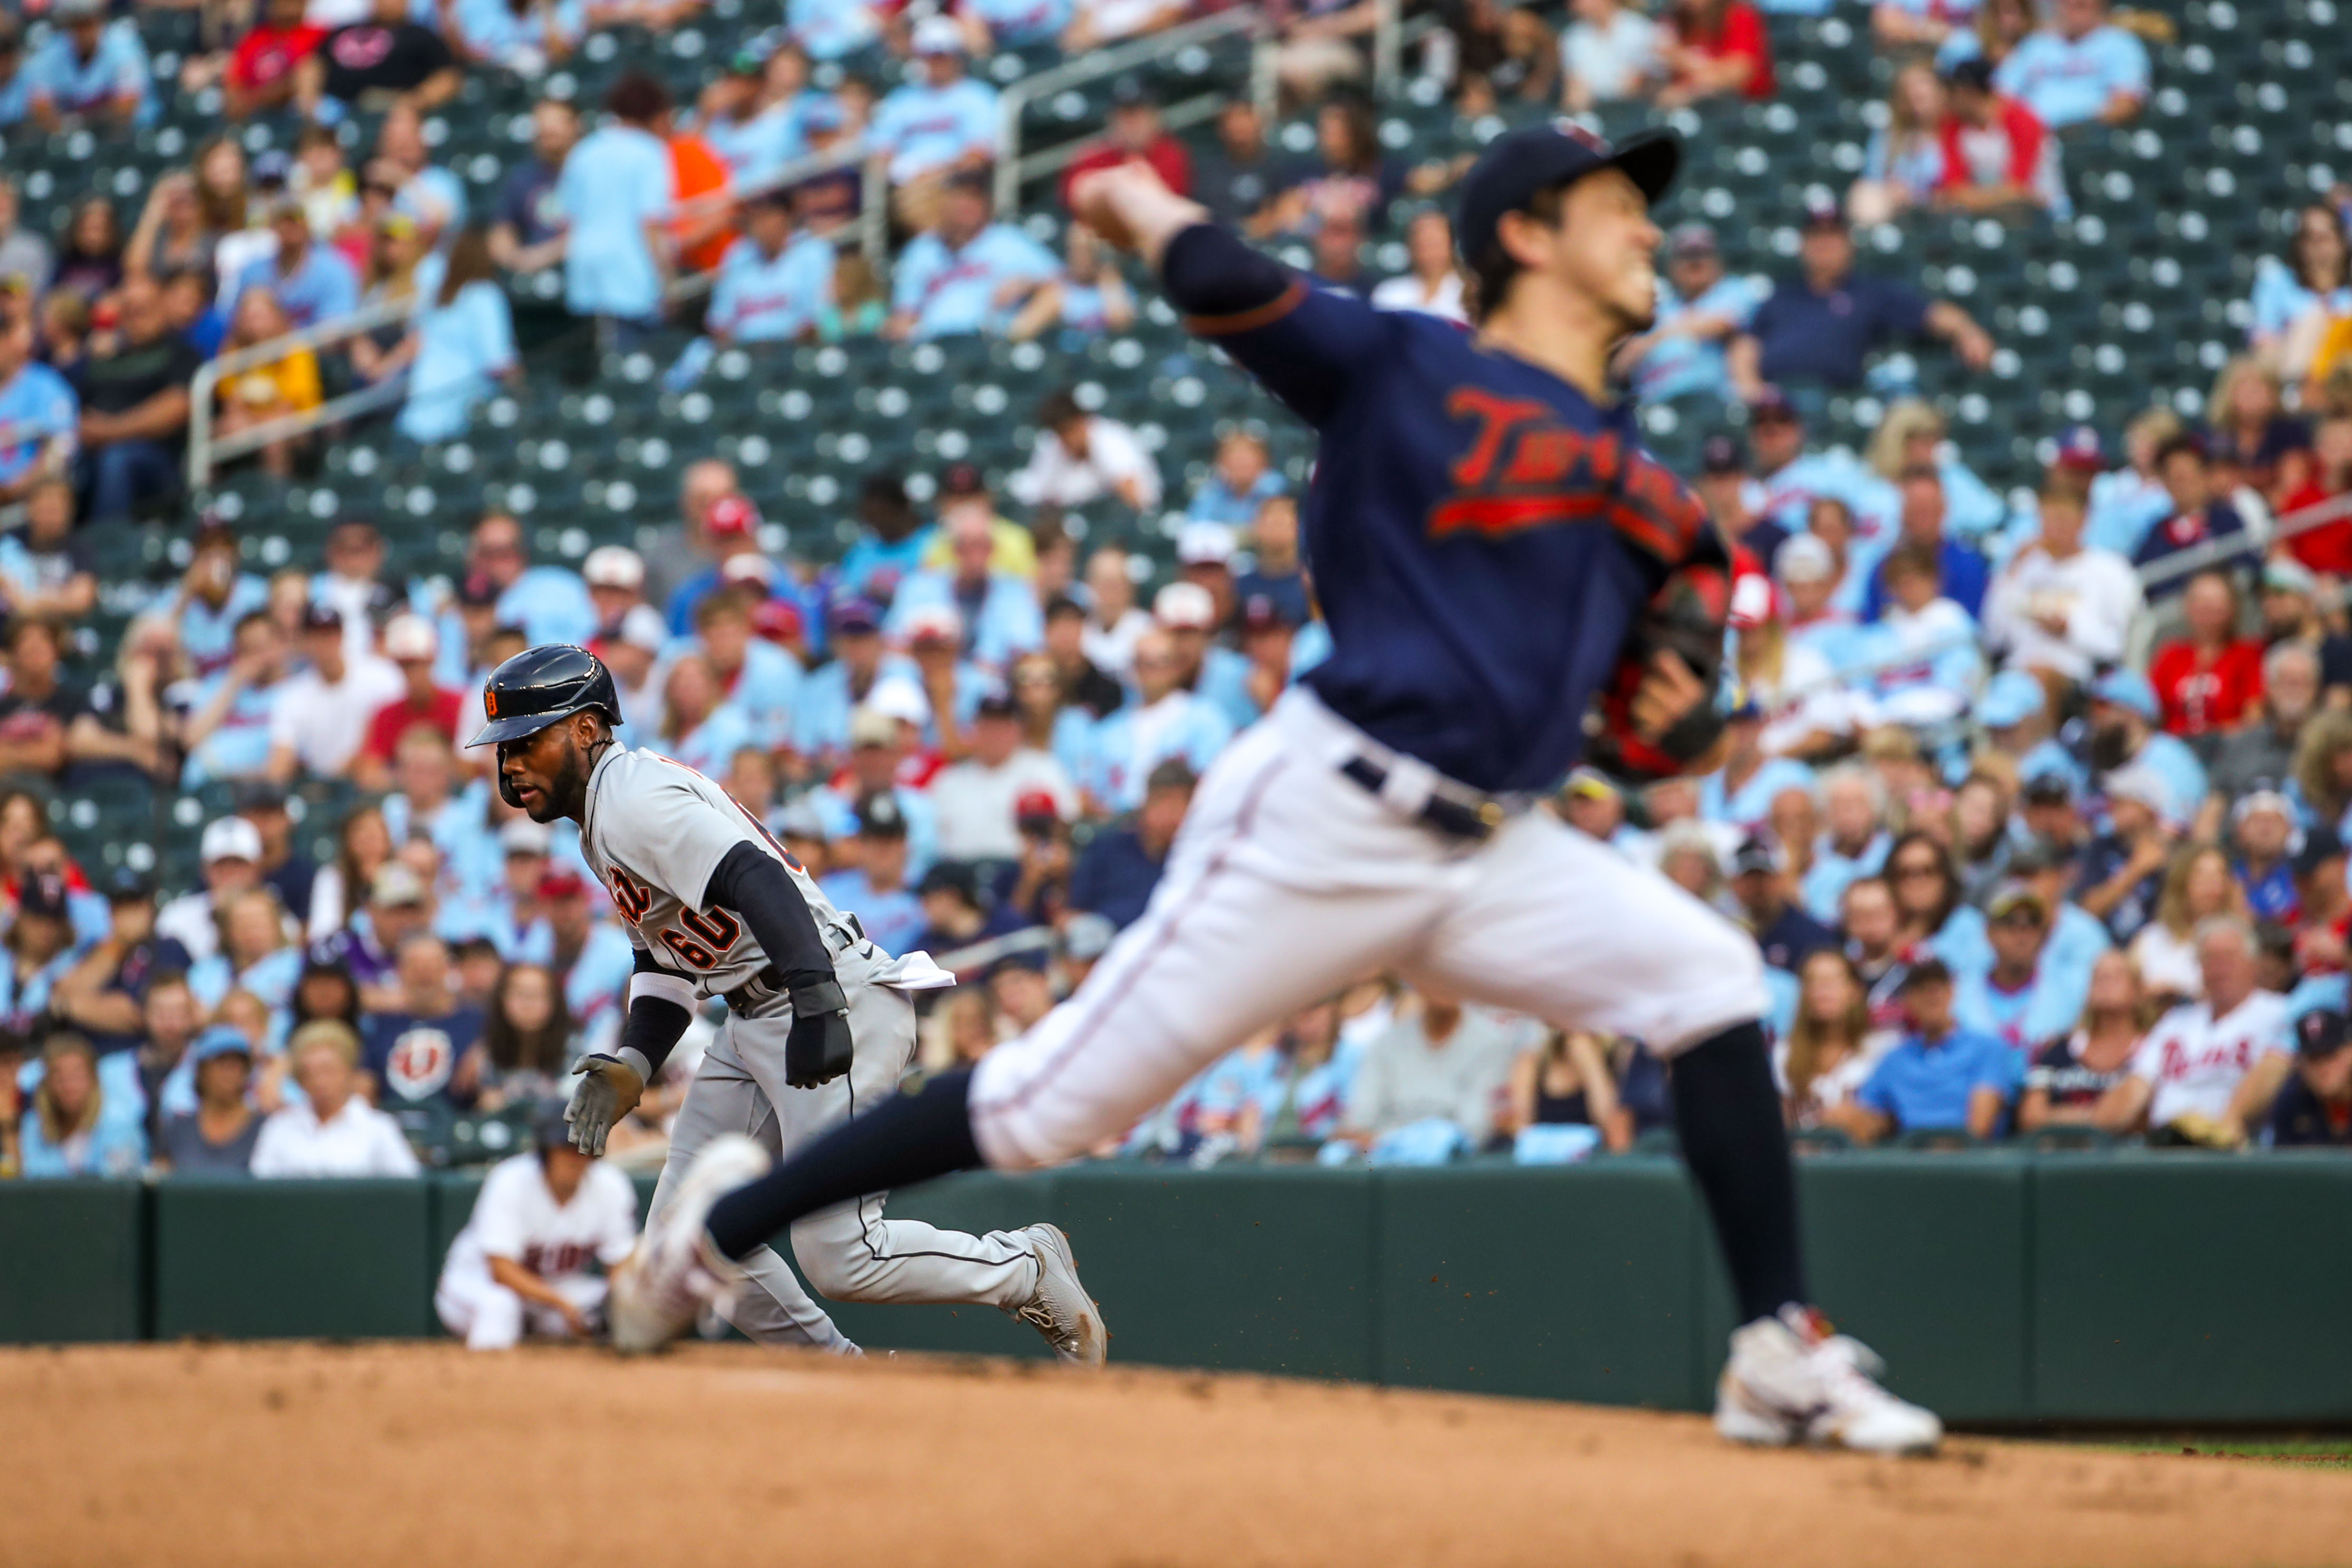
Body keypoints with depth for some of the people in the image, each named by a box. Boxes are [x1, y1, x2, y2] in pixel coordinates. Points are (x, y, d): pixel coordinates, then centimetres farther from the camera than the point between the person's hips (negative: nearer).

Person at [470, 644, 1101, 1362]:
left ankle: (1030, 1270, 5)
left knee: (838, 1256, -15)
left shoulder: (634, 798, -15)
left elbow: (757, 880, -29)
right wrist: (628, 1067, 4)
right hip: (753, 1025, 11)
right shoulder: (604, 817, 19)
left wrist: (816, 1001, -41)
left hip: (839, 1005, -11)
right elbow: (666, 960, 21)